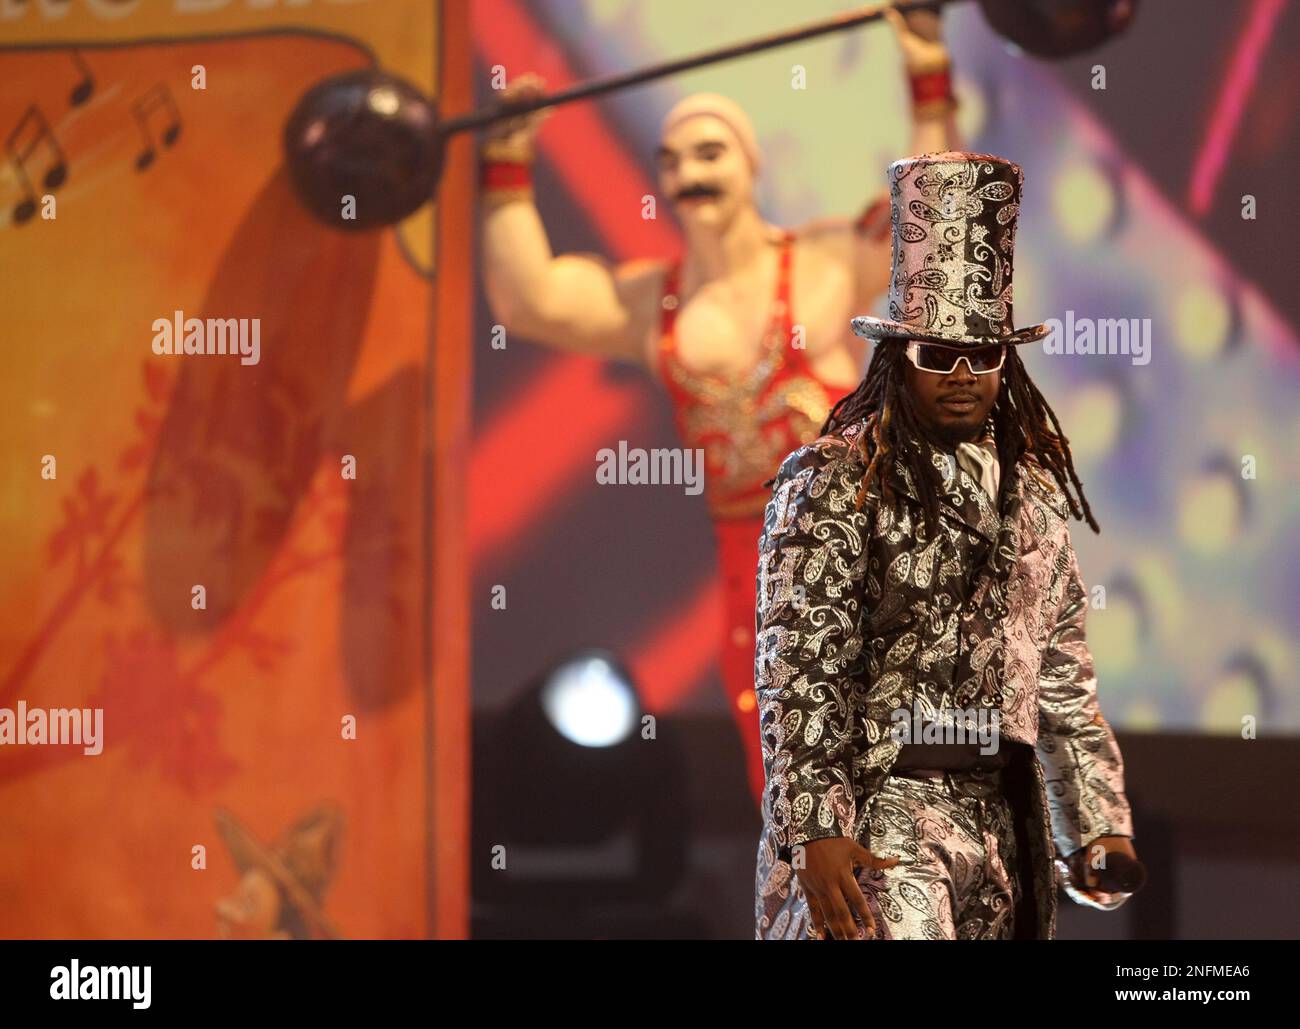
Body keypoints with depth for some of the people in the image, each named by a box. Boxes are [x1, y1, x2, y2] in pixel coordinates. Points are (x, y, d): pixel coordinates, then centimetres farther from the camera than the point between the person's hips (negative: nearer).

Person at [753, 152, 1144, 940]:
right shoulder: (836, 483, -5)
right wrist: (814, 835, -19)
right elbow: (797, 673, -10)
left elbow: (1065, 674, 18)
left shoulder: (1033, 488, 14)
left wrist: (1098, 823, 13)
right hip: (879, 818, -7)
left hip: (1002, 814, 7)